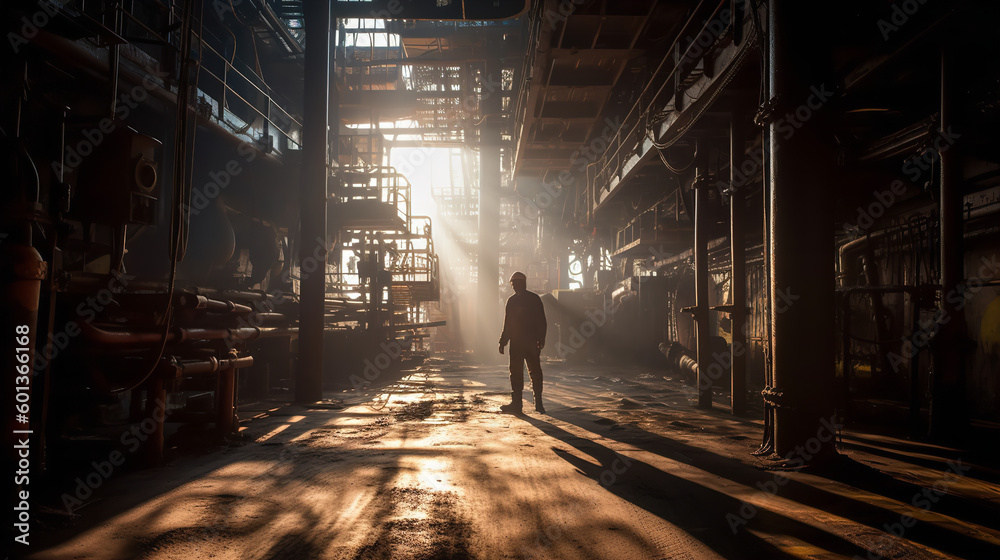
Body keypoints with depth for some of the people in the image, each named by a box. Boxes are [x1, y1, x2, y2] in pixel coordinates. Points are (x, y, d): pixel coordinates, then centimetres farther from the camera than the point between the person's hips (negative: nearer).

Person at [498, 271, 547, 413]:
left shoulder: (512, 300, -8)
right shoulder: (535, 299, 5)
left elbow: (507, 324, -8)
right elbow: (542, 322, 7)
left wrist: (502, 342, -3)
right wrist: (541, 340, 12)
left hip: (517, 342, -4)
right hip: (532, 342, 4)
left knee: (516, 373, 1)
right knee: (535, 372, 9)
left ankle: (516, 403, 3)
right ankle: (538, 403, 9)